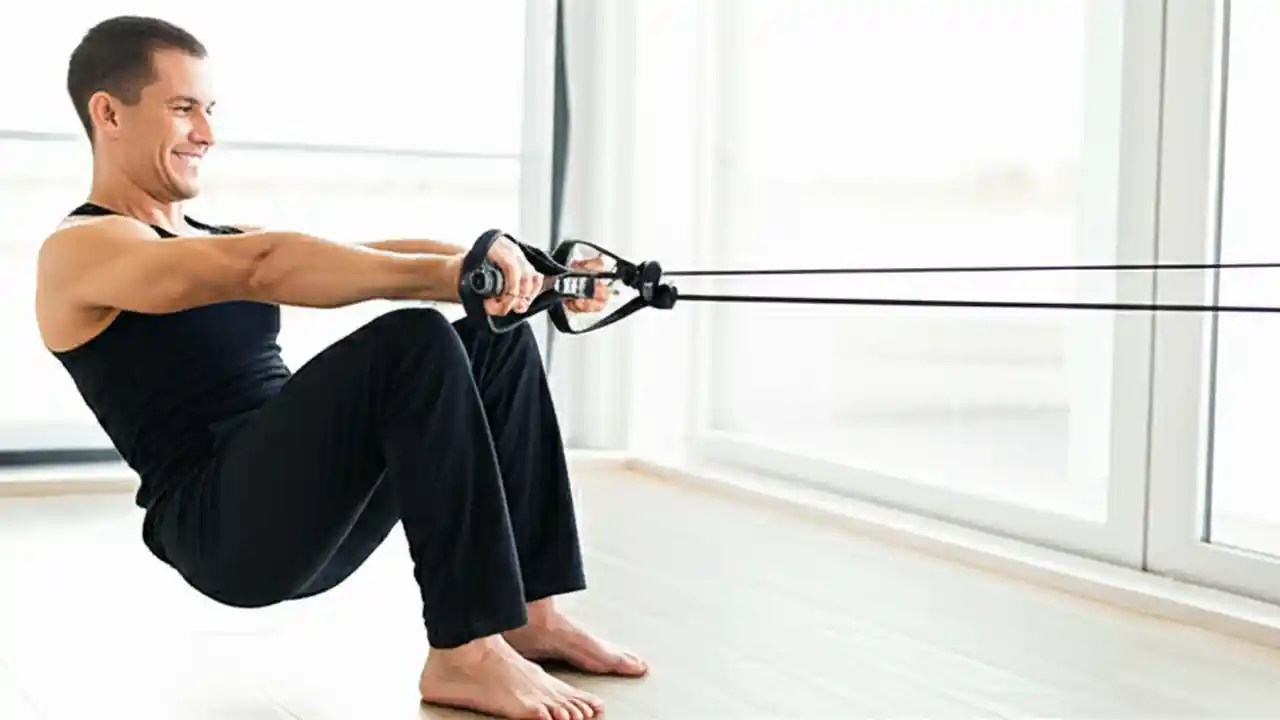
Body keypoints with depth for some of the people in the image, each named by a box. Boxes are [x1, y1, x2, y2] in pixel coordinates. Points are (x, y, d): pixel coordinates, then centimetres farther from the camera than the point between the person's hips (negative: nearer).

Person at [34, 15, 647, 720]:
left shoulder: (224, 238, 23)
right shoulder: (79, 252, -4)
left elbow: (370, 257, 8)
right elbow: (262, 268, -23)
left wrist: (503, 269, -7)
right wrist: (442, 271, -33)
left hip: (310, 519, 8)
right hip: (225, 527, -8)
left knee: (496, 342, 1)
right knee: (414, 343, -27)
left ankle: (526, 613, -2)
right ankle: (466, 655, -26)